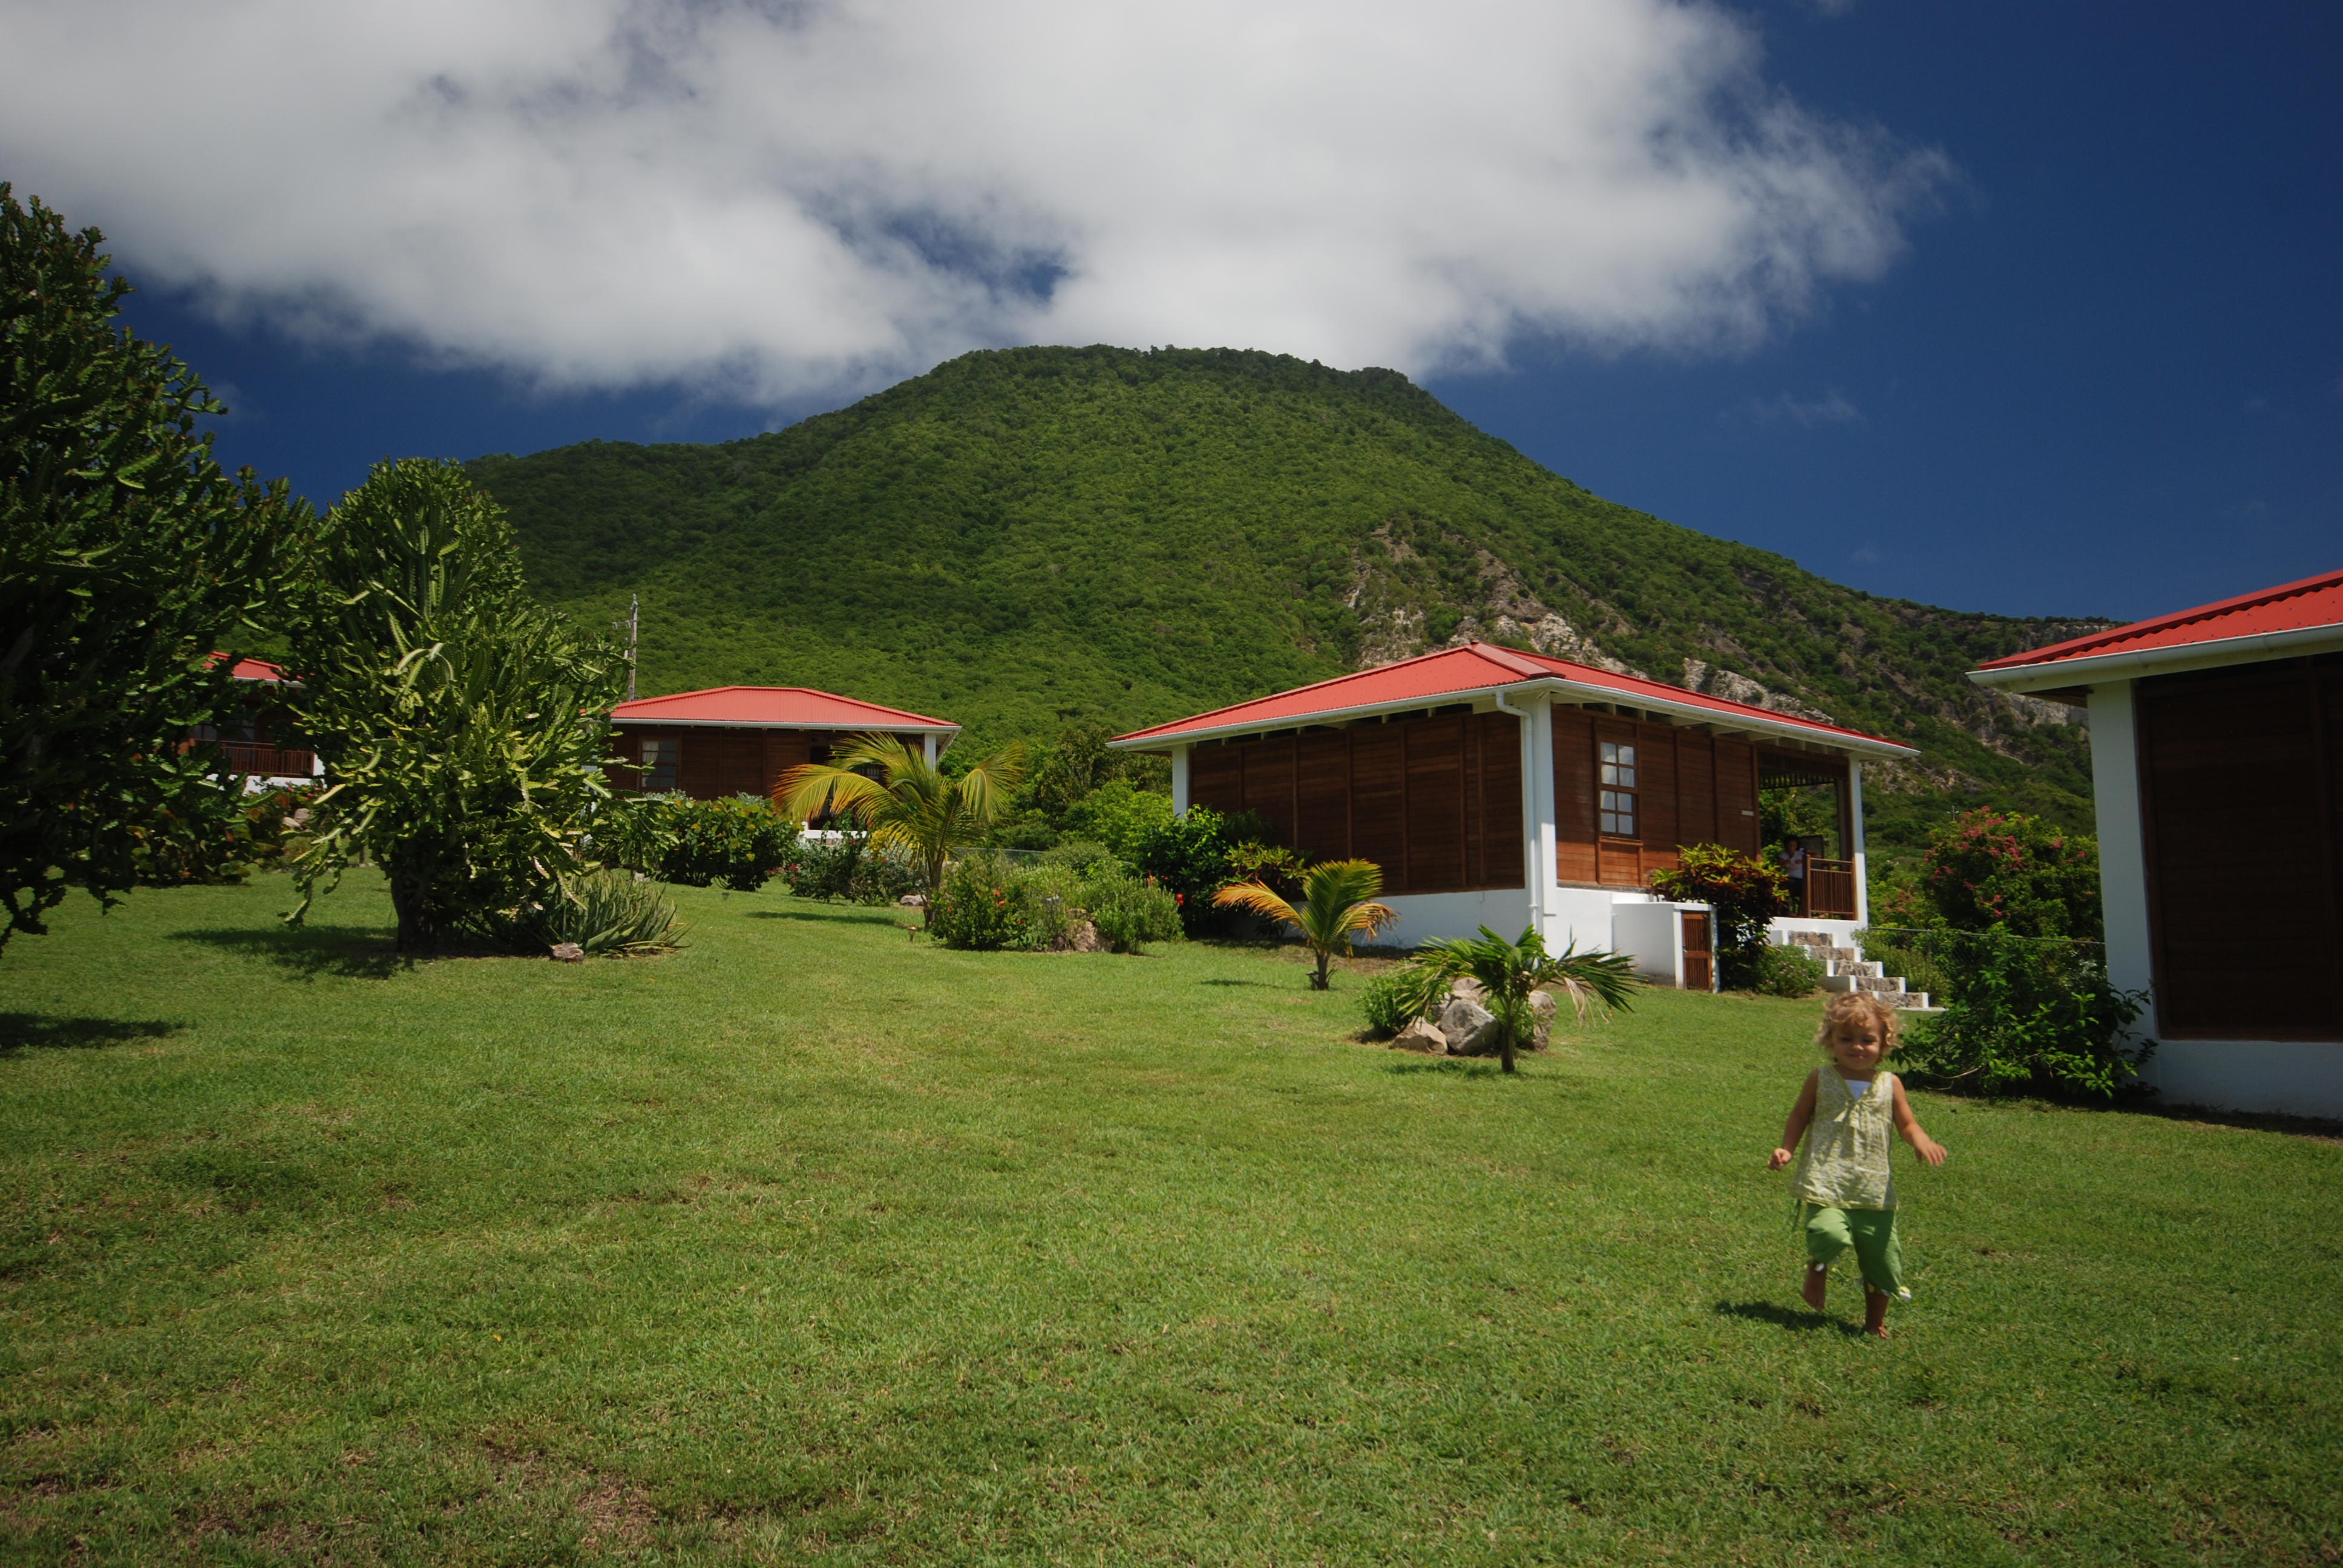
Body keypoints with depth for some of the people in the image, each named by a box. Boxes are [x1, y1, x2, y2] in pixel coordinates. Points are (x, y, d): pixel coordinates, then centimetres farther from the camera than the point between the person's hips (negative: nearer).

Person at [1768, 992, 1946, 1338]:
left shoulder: (1890, 1085, 5)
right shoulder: (1821, 1080, 1)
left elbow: (1906, 1125, 12)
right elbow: (1800, 1117, 11)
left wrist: (1922, 1141, -10)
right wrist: (1785, 1150, -1)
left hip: (1874, 1192, 3)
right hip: (1825, 1186, -3)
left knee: (1882, 1257, 9)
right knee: (1830, 1233, -29)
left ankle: (1875, 1323, 34)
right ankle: (1816, 1274, 7)